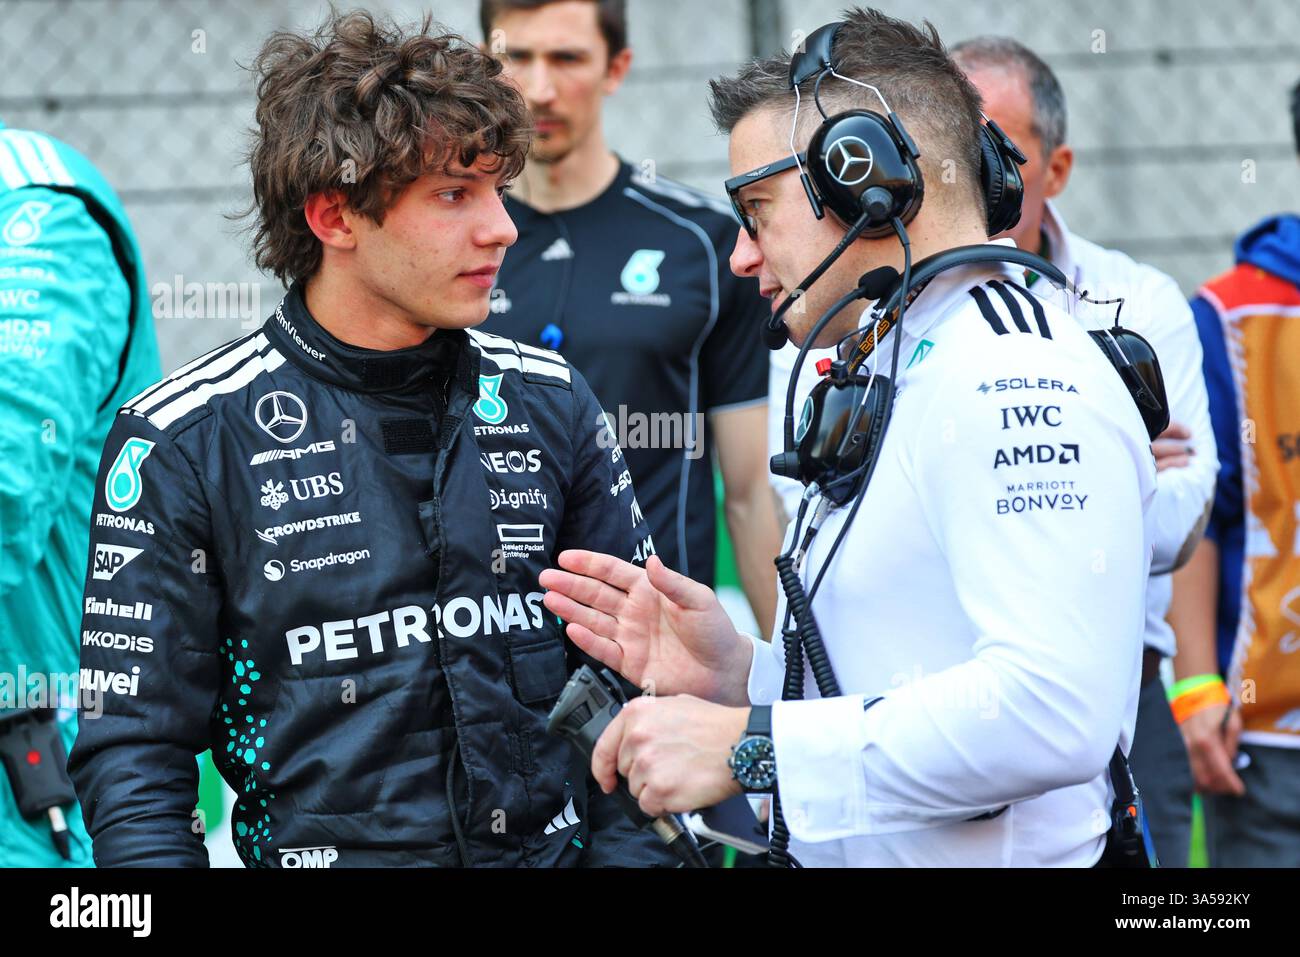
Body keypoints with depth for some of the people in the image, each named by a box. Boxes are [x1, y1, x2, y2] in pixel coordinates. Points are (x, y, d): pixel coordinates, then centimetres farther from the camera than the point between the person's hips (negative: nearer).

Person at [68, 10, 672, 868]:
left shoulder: (550, 402, 9)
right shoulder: (185, 440, -2)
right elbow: (132, 753, -1)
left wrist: (628, 851, -1)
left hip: (555, 846, 3)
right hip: (321, 853, -2)